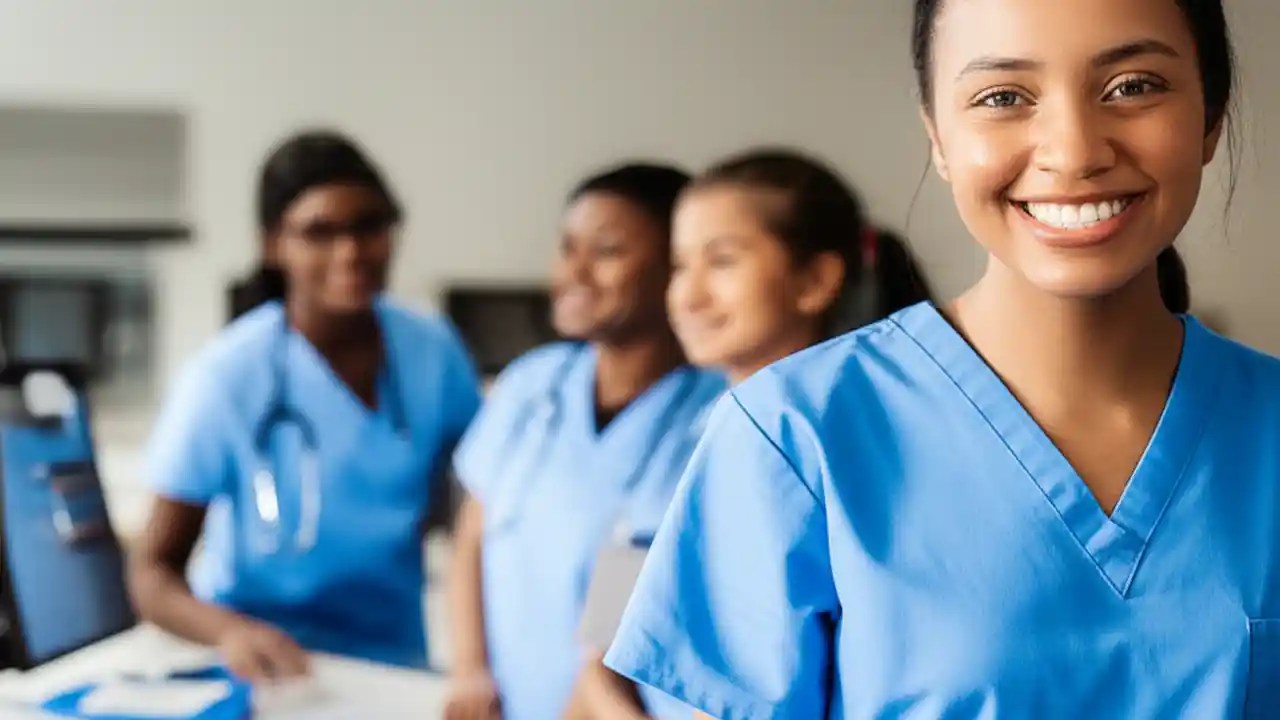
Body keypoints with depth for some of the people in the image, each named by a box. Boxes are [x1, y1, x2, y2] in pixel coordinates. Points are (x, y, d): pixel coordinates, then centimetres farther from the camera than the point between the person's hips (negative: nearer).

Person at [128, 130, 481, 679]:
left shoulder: (433, 350, -2)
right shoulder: (227, 377, -12)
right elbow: (154, 571, -10)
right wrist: (230, 629, -29)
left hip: (399, 665, 3)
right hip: (265, 670, -2)